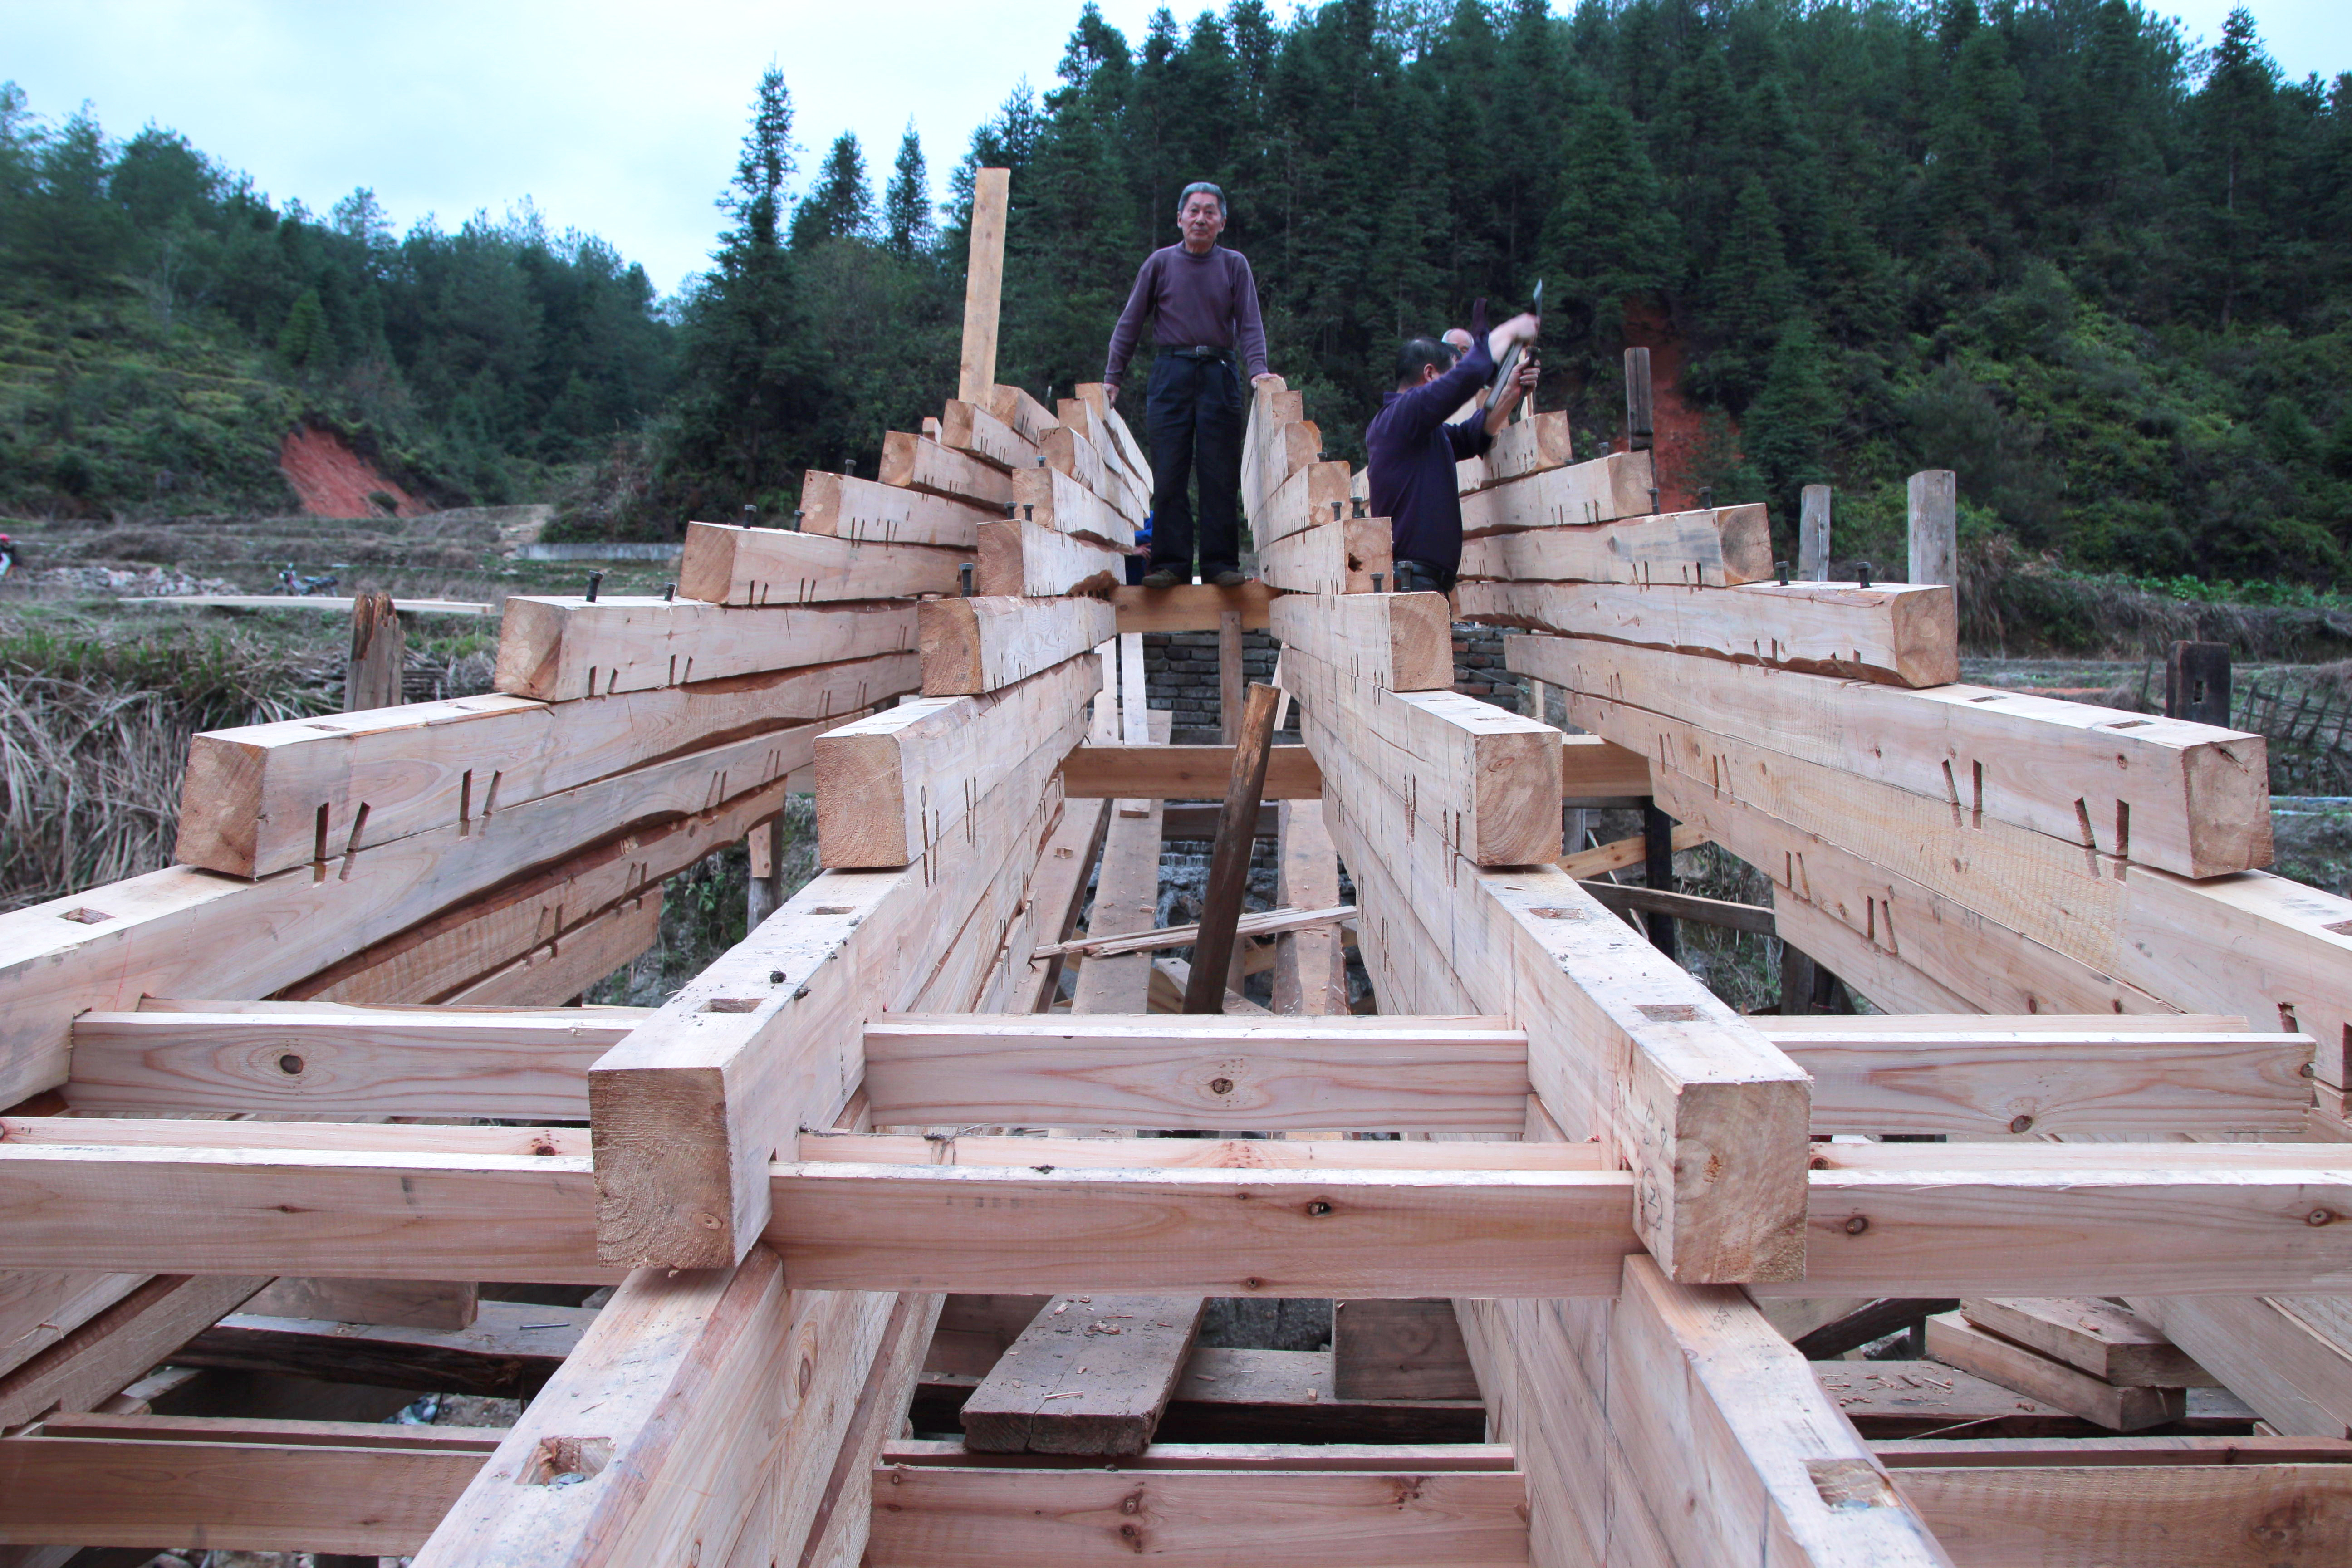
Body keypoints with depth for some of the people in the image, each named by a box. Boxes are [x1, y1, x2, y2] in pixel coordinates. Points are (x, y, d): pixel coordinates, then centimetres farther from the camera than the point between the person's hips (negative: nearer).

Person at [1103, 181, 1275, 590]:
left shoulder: (1234, 265, 9)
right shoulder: (1160, 263, 9)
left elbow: (1249, 324, 4)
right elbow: (1130, 323, 11)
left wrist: (1258, 369, -13)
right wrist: (1113, 376, 4)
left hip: (1219, 374, 0)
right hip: (1171, 372, 0)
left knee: (1221, 475, -2)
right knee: (1168, 475, -4)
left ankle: (1221, 563, 2)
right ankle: (1170, 563, 0)